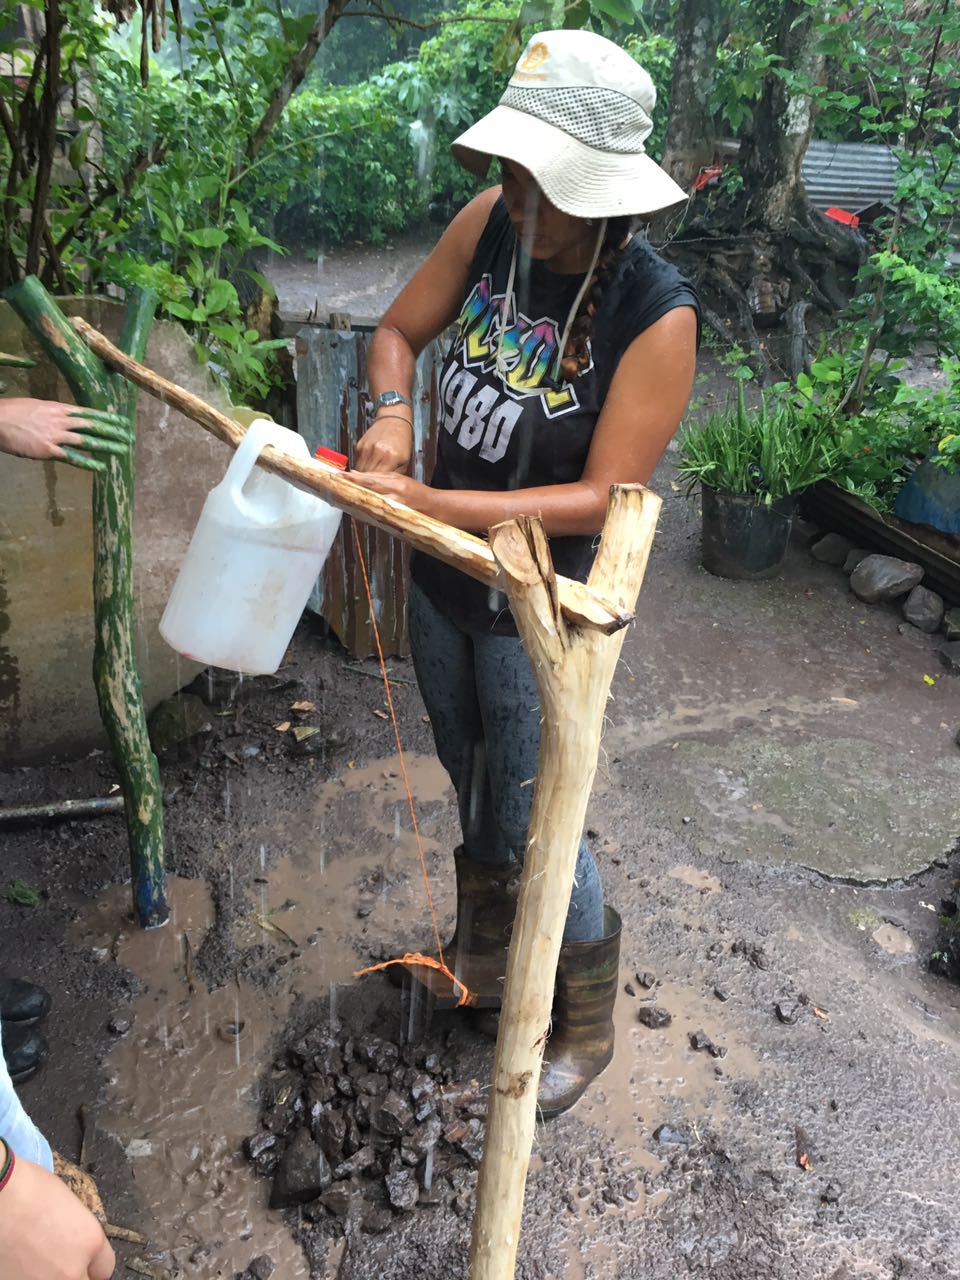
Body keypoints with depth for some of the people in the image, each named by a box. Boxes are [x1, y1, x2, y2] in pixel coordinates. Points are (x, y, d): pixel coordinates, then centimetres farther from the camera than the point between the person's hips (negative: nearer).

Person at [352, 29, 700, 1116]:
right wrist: (391, 414, -19)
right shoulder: (491, 223, -9)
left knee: (531, 827, 6)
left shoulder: (656, 316, -24)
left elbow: (601, 498, -25)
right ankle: (484, 936, 56)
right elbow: (398, 332, 4)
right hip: (439, 574, 6)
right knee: (468, 776, 25)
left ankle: (585, 1018, 36)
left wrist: (421, 500, -31)